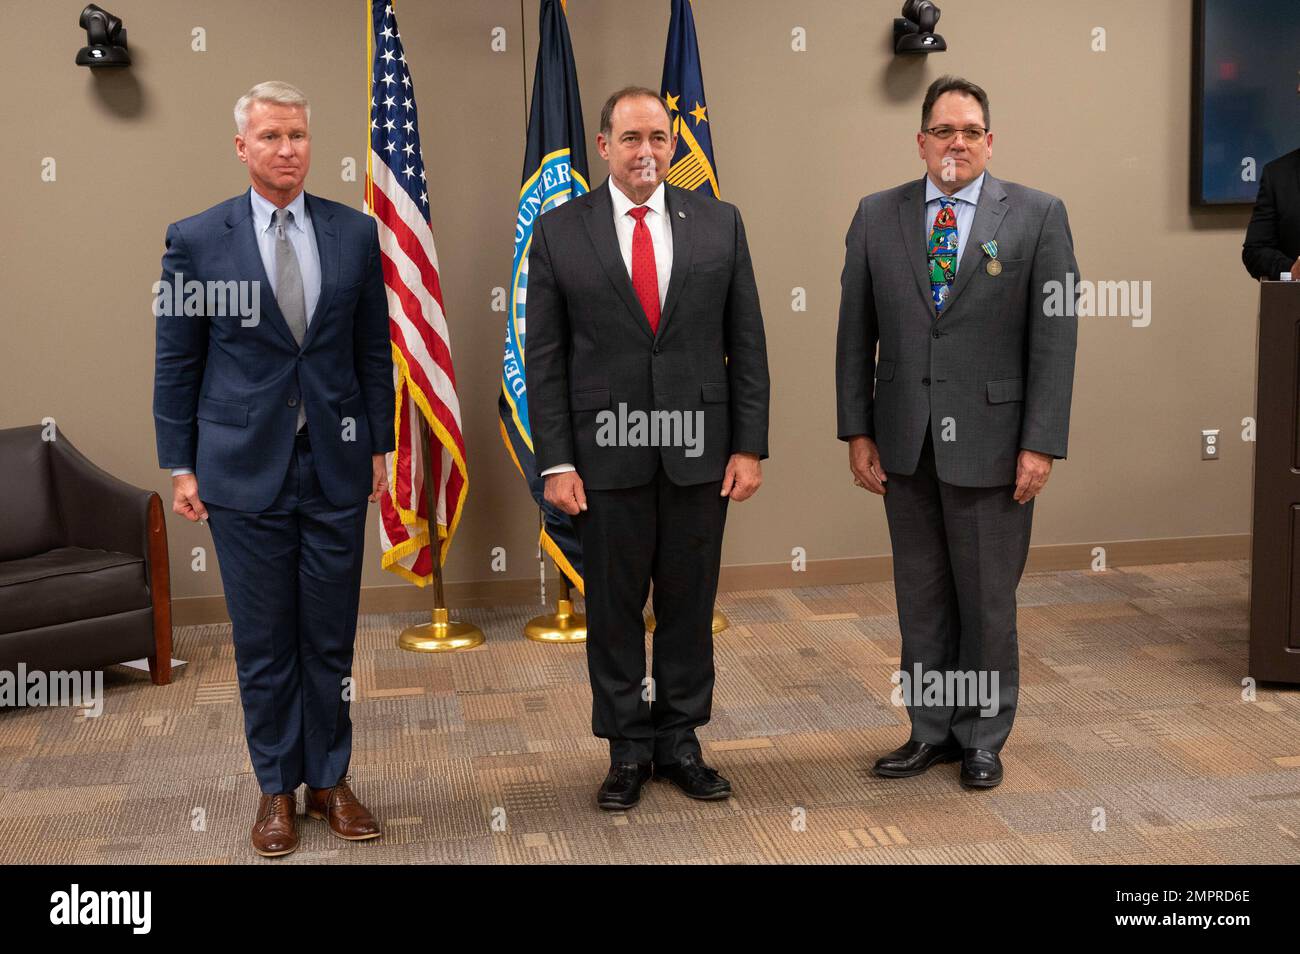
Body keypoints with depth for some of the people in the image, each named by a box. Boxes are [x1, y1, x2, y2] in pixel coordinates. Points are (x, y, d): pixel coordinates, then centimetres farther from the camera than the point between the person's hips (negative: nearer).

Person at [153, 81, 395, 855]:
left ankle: (330, 779, 25)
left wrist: (379, 446, 6)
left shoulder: (356, 232, 4)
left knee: (331, 637, 9)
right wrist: (180, 465, 0)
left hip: (335, 467, 2)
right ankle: (278, 788, 23)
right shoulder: (196, 239, -1)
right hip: (244, 470, -1)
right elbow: (176, 364, 2)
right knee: (264, 642, 8)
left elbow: (373, 350, 8)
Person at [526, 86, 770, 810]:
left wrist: (750, 446, -1)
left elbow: (746, 344, 5)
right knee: (615, 609, 8)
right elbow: (545, 358, 0)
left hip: (699, 451, 1)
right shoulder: (560, 232, 0)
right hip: (607, 453, -1)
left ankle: (680, 741, 26)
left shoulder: (719, 223, 4)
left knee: (690, 606, 10)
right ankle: (628, 750, 23)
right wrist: (556, 461, -6)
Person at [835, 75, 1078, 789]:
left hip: (991, 443, -2)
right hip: (904, 443, 3)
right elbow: (856, 334, 6)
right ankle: (931, 730, 27)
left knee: (988, 598, 8)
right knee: (921, 597, 12)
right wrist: (858, 431, 1)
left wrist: (1041, 443, -10)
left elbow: (1054, 336, -5)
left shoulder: (1038, 216, -2)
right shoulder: (876, 217, 5)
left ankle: (982, 737, 25)